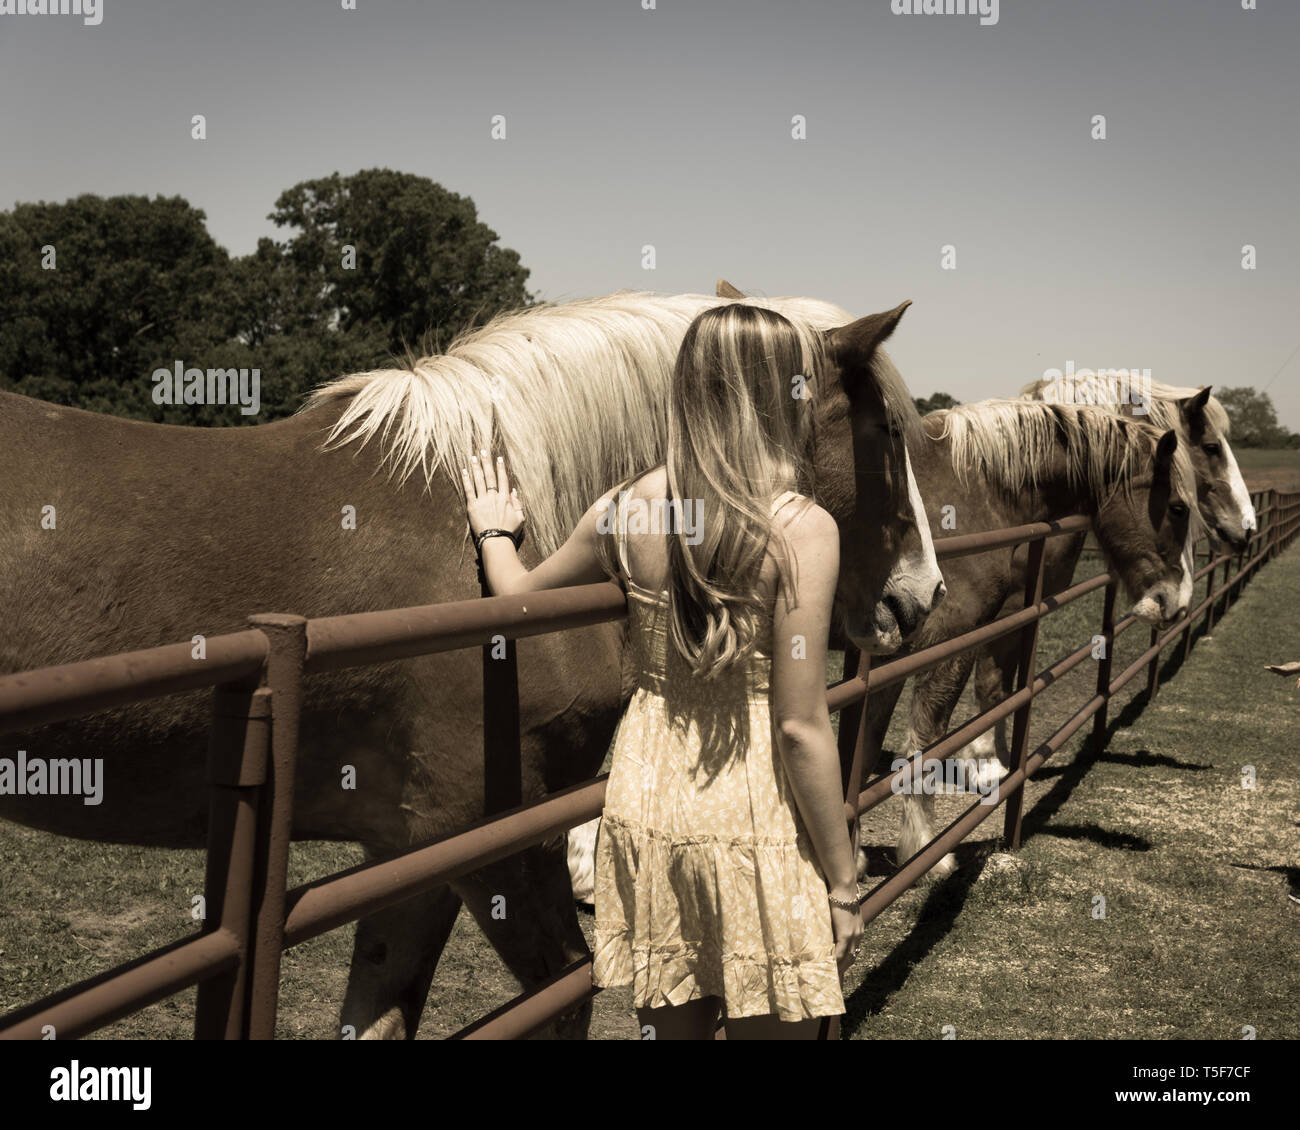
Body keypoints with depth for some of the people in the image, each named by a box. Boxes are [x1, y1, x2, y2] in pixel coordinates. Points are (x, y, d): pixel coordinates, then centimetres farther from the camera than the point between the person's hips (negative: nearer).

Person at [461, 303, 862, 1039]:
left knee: (671, 1024, 21)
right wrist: (843, 886, -7)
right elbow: (801, 729, -16)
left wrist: (496, 531, 36)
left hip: (647, 799, 5)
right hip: (754, 815, -4)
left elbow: (517, 597, 15)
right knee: (774, 1024, 12)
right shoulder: (803, 528, -16)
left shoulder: (624, 510, -3)